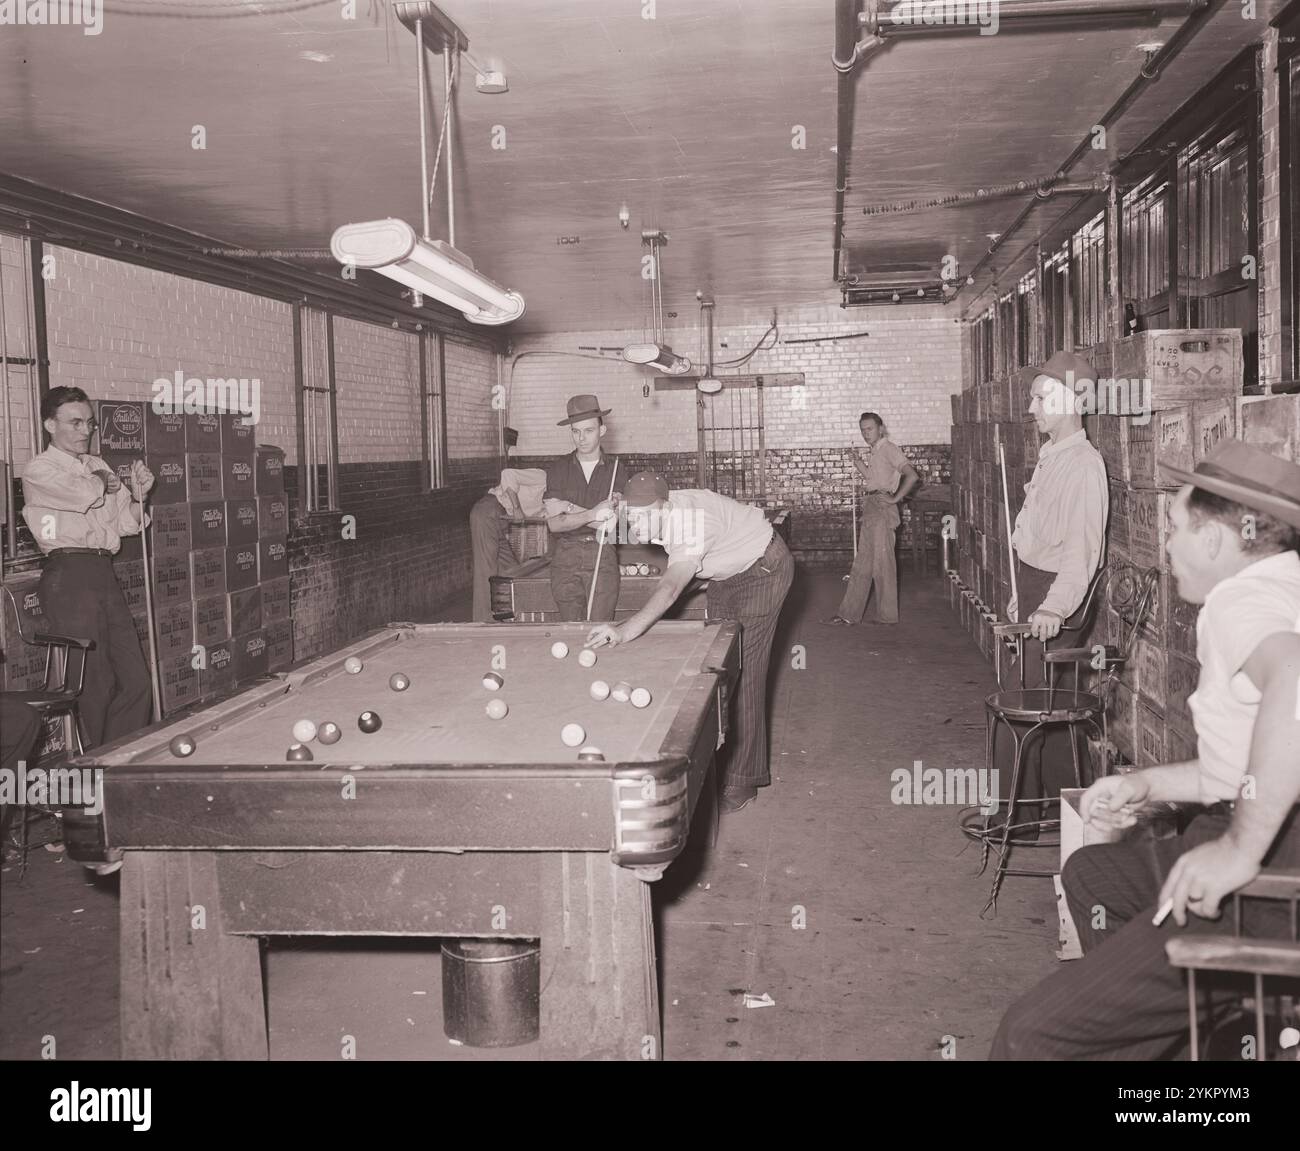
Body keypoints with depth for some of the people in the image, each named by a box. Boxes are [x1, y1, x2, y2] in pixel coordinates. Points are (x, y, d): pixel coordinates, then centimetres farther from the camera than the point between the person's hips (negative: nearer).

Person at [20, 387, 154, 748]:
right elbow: (85, 494, -21)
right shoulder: (38, 470, -3)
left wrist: (138, 496, 0)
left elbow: (125, 525, 18)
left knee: (136, 681, 4)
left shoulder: (99, 467, 18)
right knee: (96, 684, -4)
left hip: (103, 574, 7)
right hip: (68, 575, -7)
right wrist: (103, 481, 0)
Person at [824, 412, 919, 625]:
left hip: (882, 510, -10)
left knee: (883, 564, -3)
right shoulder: (876, 451, 17)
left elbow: (912, 476, -20)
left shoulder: (888, 448, -11)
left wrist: (895, 498, -17)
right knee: (862, 563, 9)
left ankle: (887, 615, 6)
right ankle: (849, 615, 11)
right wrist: (858, 462, 11)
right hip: (871, 509, 10)